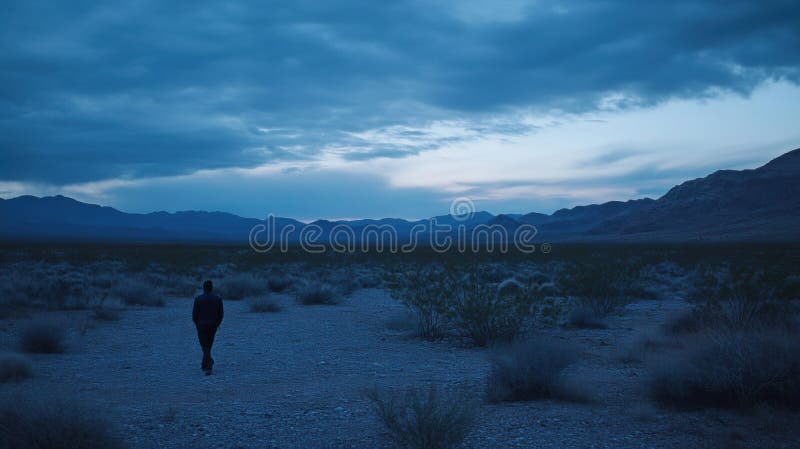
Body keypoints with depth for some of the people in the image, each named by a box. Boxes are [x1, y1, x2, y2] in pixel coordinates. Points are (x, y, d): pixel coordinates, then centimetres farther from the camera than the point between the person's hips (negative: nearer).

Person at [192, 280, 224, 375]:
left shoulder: (198, 299, -7)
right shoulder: (218, 299, -2)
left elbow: (194, 314, -5)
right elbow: (221, 314, -1)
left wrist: (197, 324, 12)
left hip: (201, 326, -2)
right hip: (213, 326, 3)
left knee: (205, 347, -1)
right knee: (208, 345, 18)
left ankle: (210, 361, -27)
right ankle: (204, 365, 27)